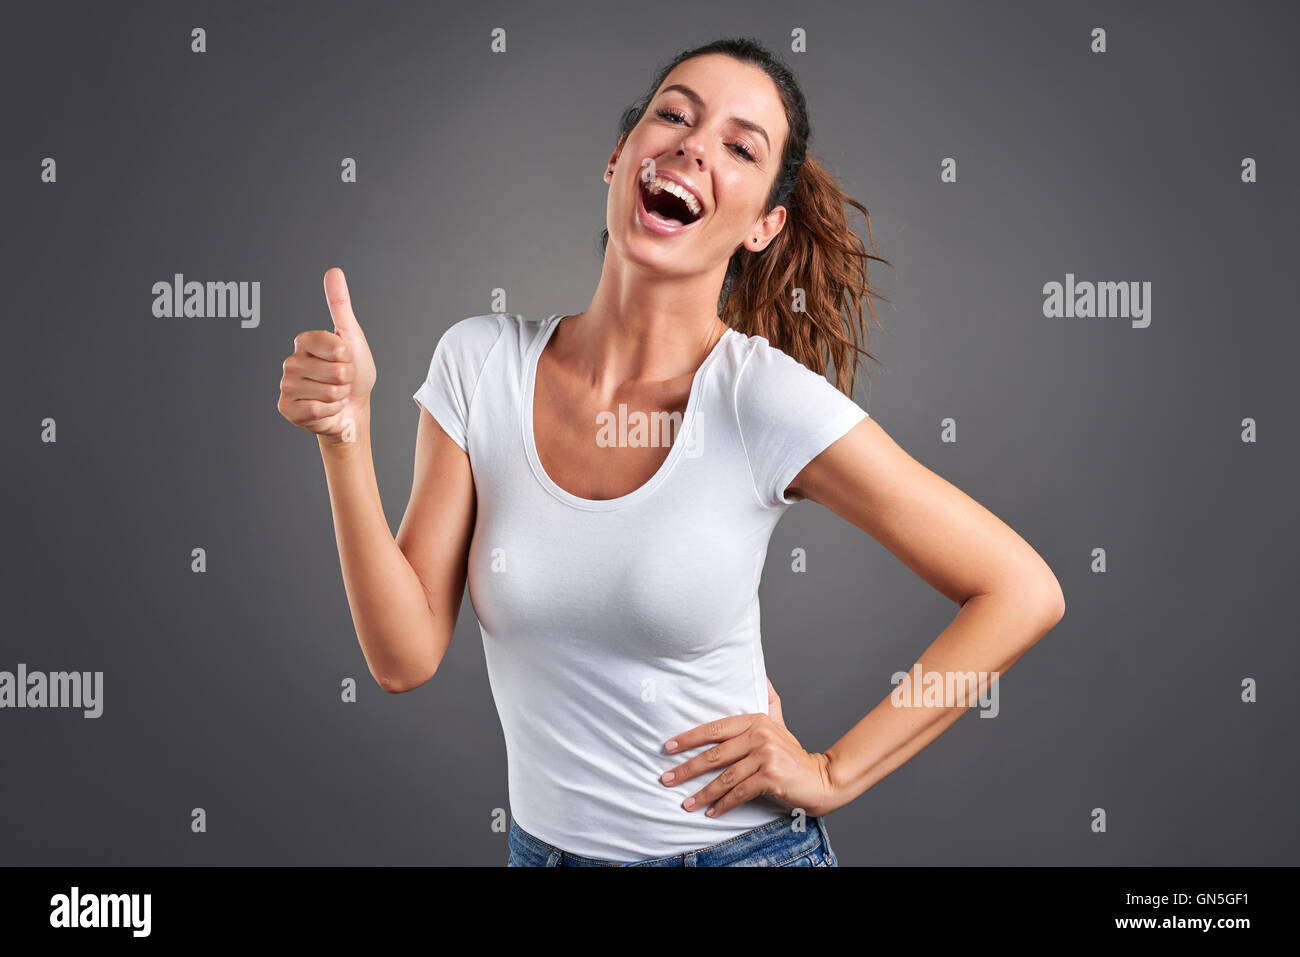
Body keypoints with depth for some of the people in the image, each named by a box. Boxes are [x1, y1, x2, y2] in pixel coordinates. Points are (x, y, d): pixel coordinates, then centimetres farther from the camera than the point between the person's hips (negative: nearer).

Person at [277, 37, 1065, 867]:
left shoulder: (769, 401, -20)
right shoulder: (481, 362, -10)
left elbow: (1024, 594, -14)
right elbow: (406, 655, -10)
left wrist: (836, 774, -13)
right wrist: (347, 434, -21)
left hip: (742, 845, -3)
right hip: (544, 844, 4)